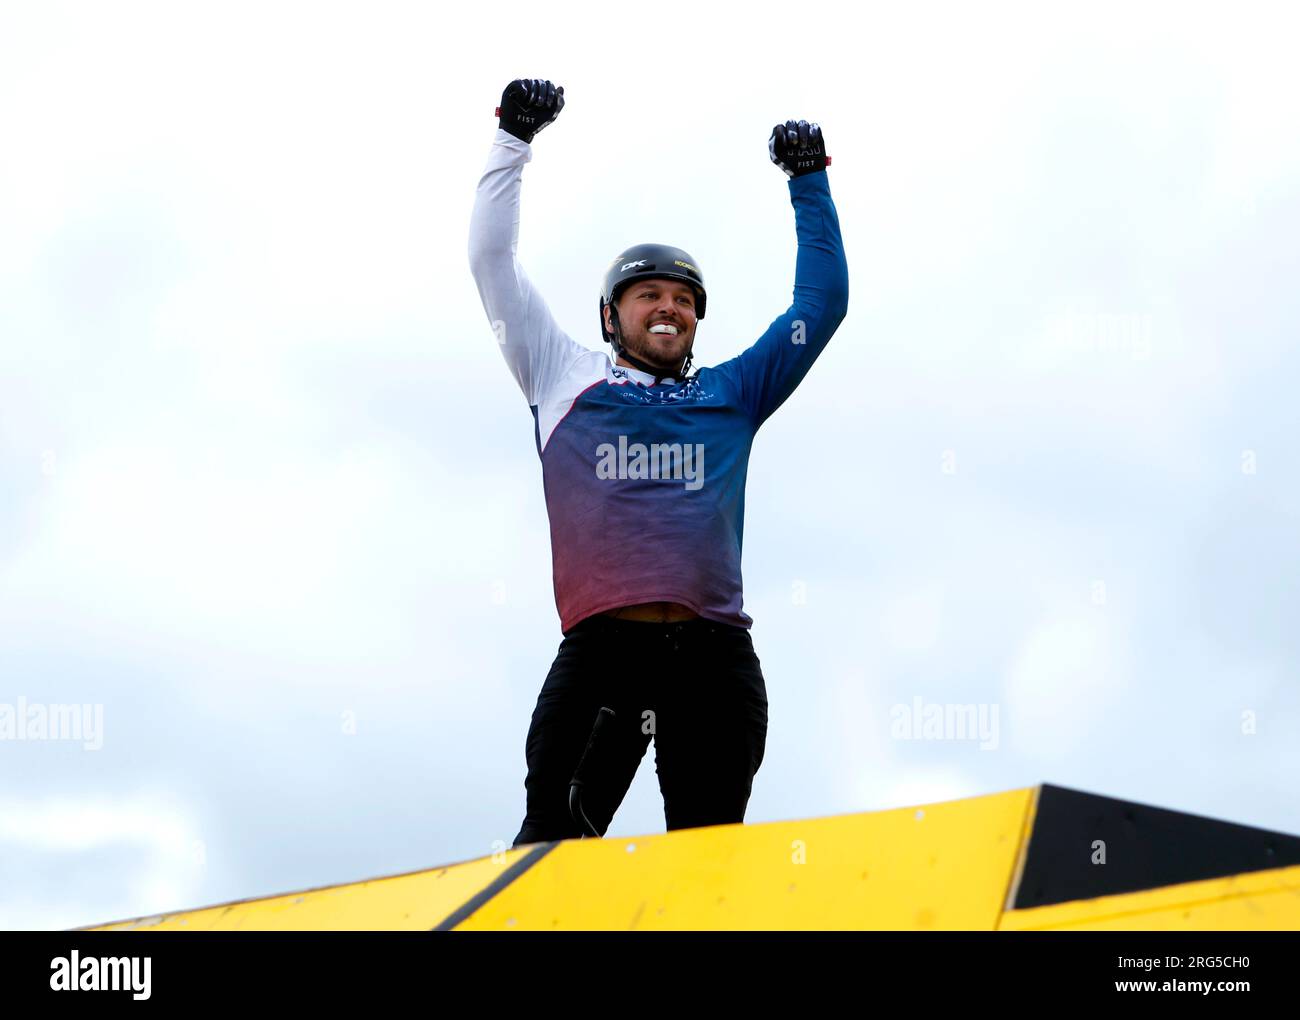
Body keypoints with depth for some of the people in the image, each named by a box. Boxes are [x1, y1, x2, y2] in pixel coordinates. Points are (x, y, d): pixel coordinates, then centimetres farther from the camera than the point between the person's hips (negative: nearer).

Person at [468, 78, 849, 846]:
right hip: (600, 650, -2)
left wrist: (809, 182, 32)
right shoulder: (567, 380, 22)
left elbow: (822, 301, 30)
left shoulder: (732, 395, 26)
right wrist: (514, 143, 25)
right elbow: (493, 261, 24)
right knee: (552, 854, -13)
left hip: (715, 659, 2)